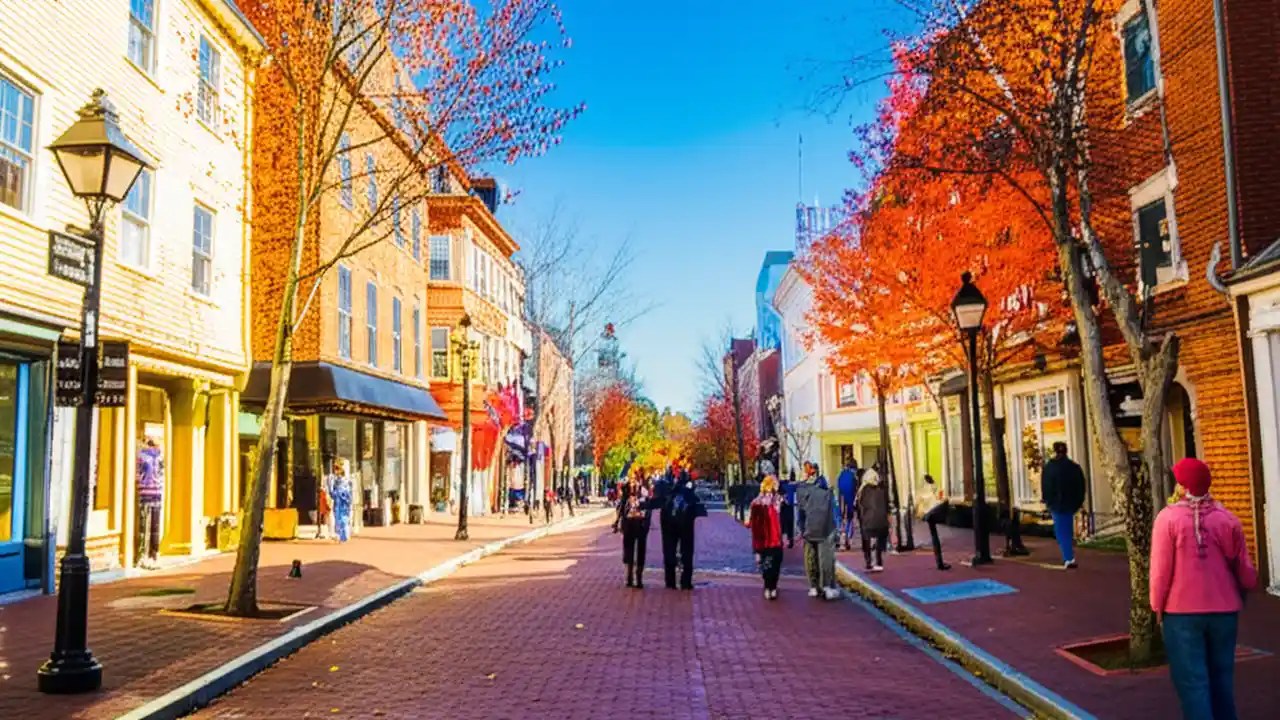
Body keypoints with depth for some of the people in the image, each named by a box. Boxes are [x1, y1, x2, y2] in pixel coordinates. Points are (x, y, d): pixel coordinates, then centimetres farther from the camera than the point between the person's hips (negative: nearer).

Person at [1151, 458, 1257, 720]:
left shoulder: (1168, 518, -11)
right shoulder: (1228, 519, -3)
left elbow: (1161, 570, -10)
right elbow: (1246, 570, 3)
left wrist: (1158, 606, 3)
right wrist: (1243, 590, 24)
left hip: (1182, 611, -3)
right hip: (1224, 609, 3)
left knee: (1192, 680, 2)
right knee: (1221, 677, 17)